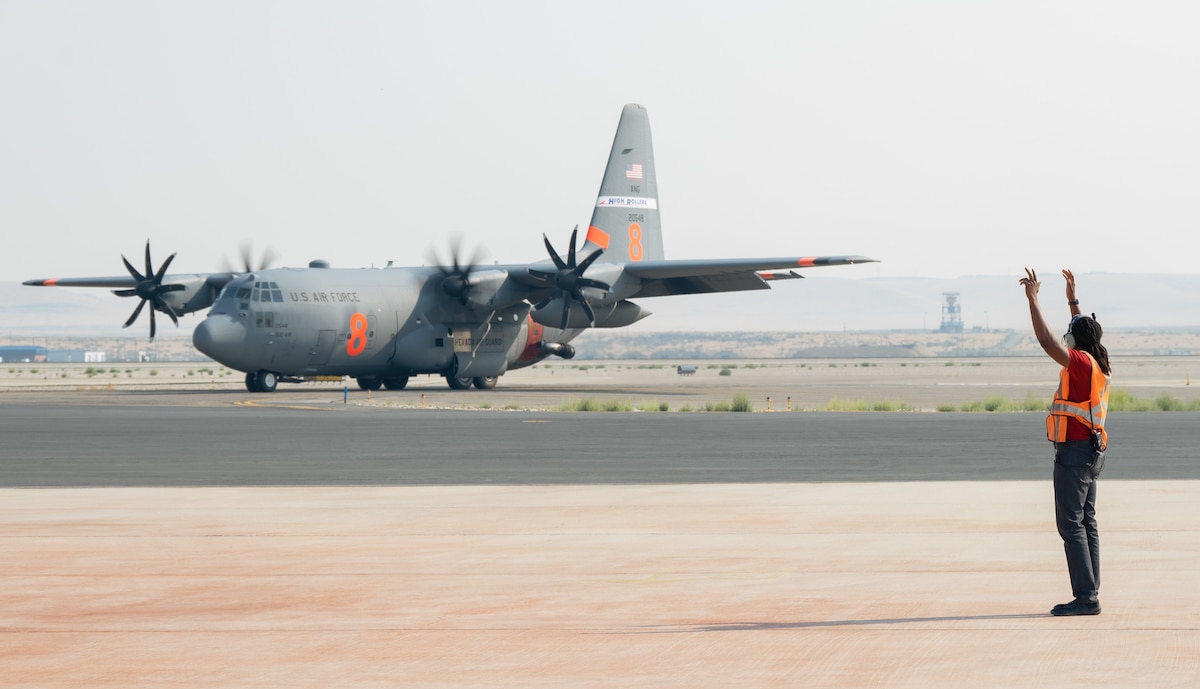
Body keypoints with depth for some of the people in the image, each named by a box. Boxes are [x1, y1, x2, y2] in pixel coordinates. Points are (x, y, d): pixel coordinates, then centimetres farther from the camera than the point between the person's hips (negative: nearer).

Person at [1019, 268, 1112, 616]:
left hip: (1073, 453, -10)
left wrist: (1033, 299, -20)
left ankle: (1085, 597, -13)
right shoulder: (1100, 366, 10)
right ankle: (1089, 596, 11)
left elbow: (1047, 341, -25)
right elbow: (1084, 333, 30)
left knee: (1072, 525, -10)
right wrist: (1072, 300, 36)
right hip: (1091, 451, 10)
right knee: (1086, 523, 10)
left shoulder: (1082, 363, -15)